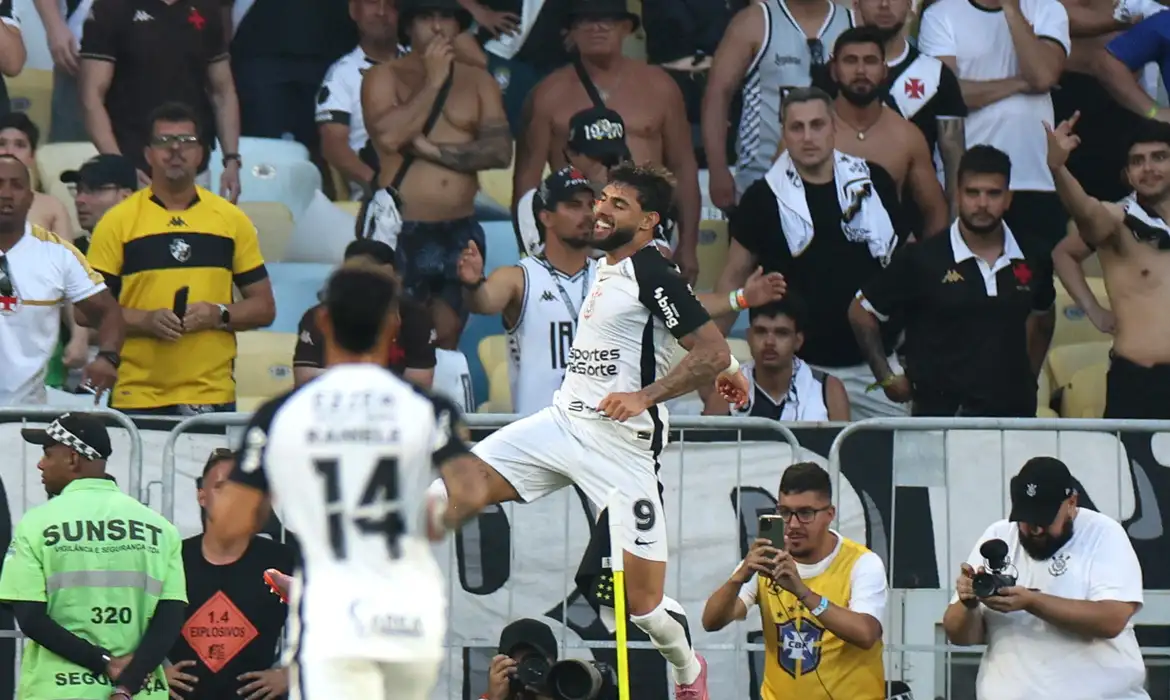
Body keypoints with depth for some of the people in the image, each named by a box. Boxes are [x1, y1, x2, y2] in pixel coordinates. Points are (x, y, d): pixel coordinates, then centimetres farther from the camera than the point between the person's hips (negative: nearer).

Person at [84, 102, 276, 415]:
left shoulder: (232, 220, 9)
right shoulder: (117, 222, 4)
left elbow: (264, 307, 13)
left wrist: (219, 315, -6)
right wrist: (144, 320, -14)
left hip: (212, 396, 1)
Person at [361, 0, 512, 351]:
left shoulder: (479, 81, 11)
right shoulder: (384, 77, 2)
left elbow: (501, 151, -2)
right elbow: (389, 136, -17)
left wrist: (431, 150, -10)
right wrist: (432, 82, -10)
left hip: (460, 231, 4)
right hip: (402, 231, -4)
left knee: (447, 342, 9)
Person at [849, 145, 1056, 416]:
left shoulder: (1032, 257, 6)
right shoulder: (922, 259, -5)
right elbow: (861, 312, 4)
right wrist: (887, 379, 1)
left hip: (1015, 413, 3)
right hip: (941, 413, -3)